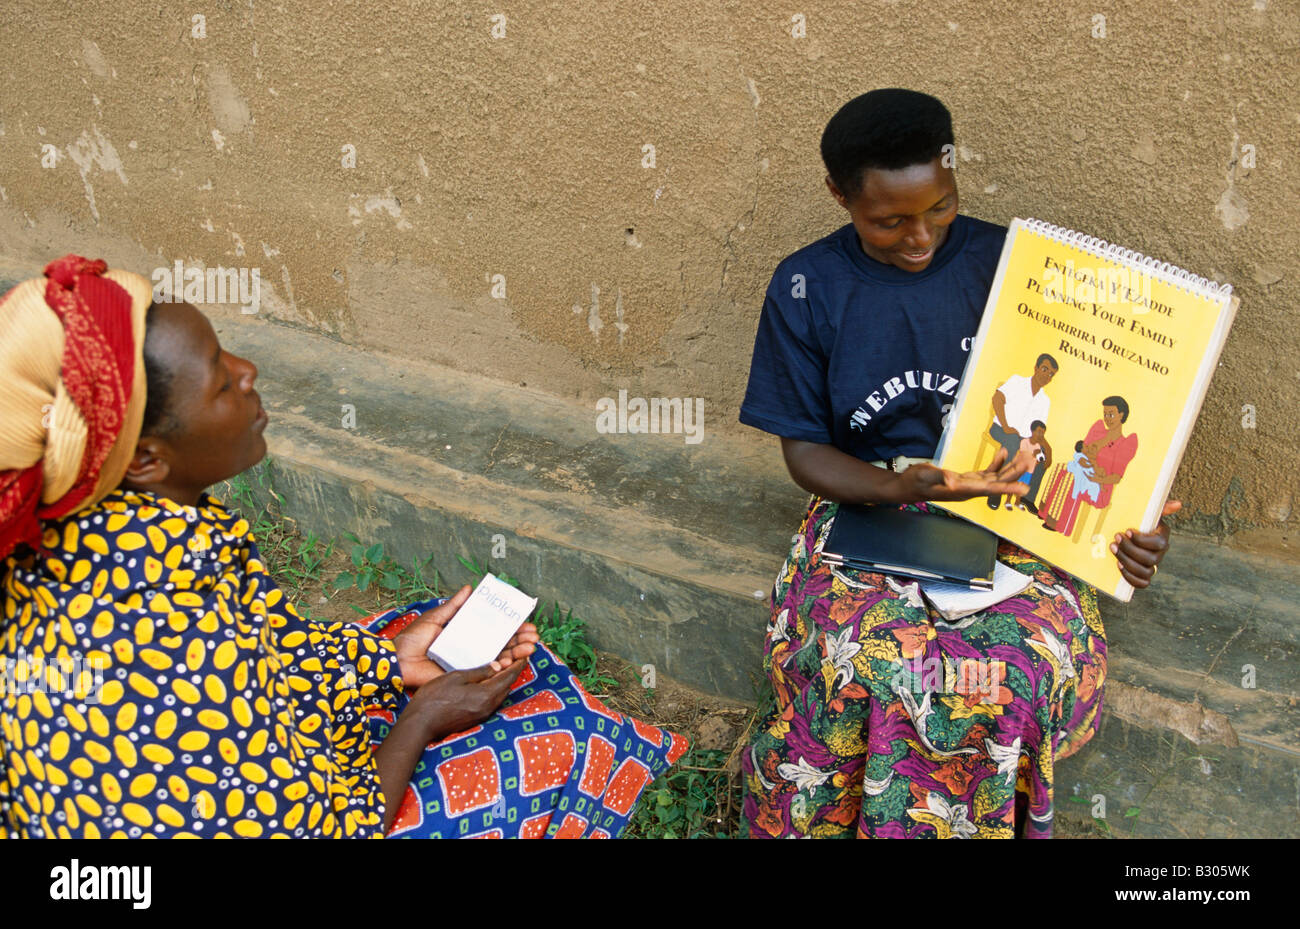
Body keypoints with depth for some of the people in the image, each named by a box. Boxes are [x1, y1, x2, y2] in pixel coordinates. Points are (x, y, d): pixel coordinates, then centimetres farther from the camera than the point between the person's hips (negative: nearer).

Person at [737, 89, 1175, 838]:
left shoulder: (1006, 262, 1)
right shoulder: (807, 289, -1)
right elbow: (805, 451, 0)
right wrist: (901, 486, -19)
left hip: (1004, 503, 1)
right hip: (869, 501, 0)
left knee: (1036, 653, -28)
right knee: (854, 657, -30)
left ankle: (995, 822, 3)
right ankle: (843, 819, 1)